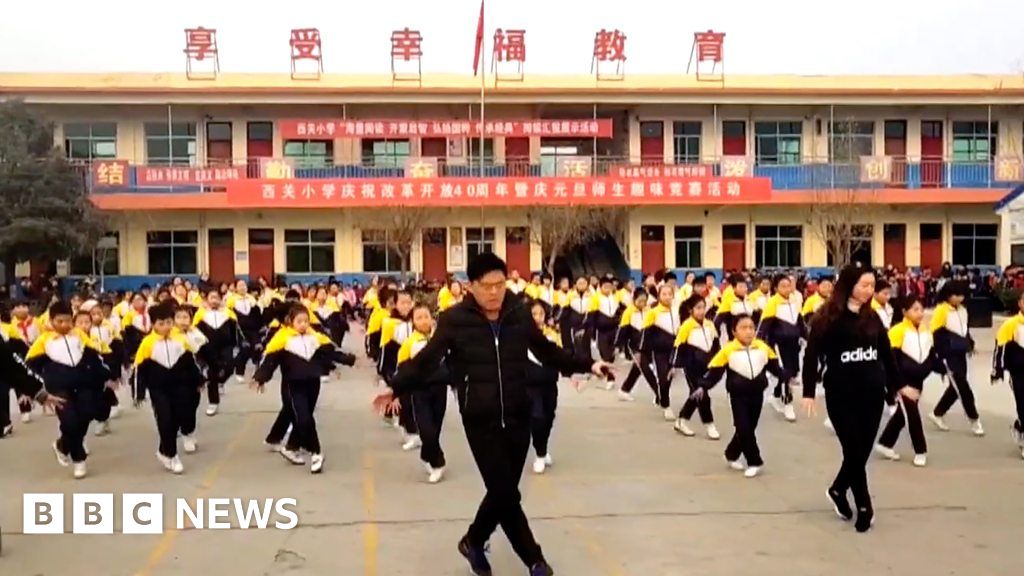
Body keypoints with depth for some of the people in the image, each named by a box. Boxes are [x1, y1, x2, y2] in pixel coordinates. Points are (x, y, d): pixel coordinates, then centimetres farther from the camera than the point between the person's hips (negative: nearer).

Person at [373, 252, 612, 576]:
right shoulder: (455, 319, -9)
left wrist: (586, 365, 7)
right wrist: (396, 388, -17)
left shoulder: (520, 314, 0)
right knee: (506, 492, -6)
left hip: (518, 416, 4)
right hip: (480, 420, -3)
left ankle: (474, 542, 36)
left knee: (503, 490, 11)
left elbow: (547, 352, 11)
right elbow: (427, 359, -7)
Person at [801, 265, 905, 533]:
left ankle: (838, 490, 31)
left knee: (862, 452, 8)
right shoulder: (828, 318, -8)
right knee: (854, 452, -3)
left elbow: (886, 353, 17)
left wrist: (899, 385, 19)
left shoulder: (872, 317, 8)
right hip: (841, 395, -5)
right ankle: (864, 507, 12)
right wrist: (809, 392, -12)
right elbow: (811, 356, -8)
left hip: (873, 394, 5)